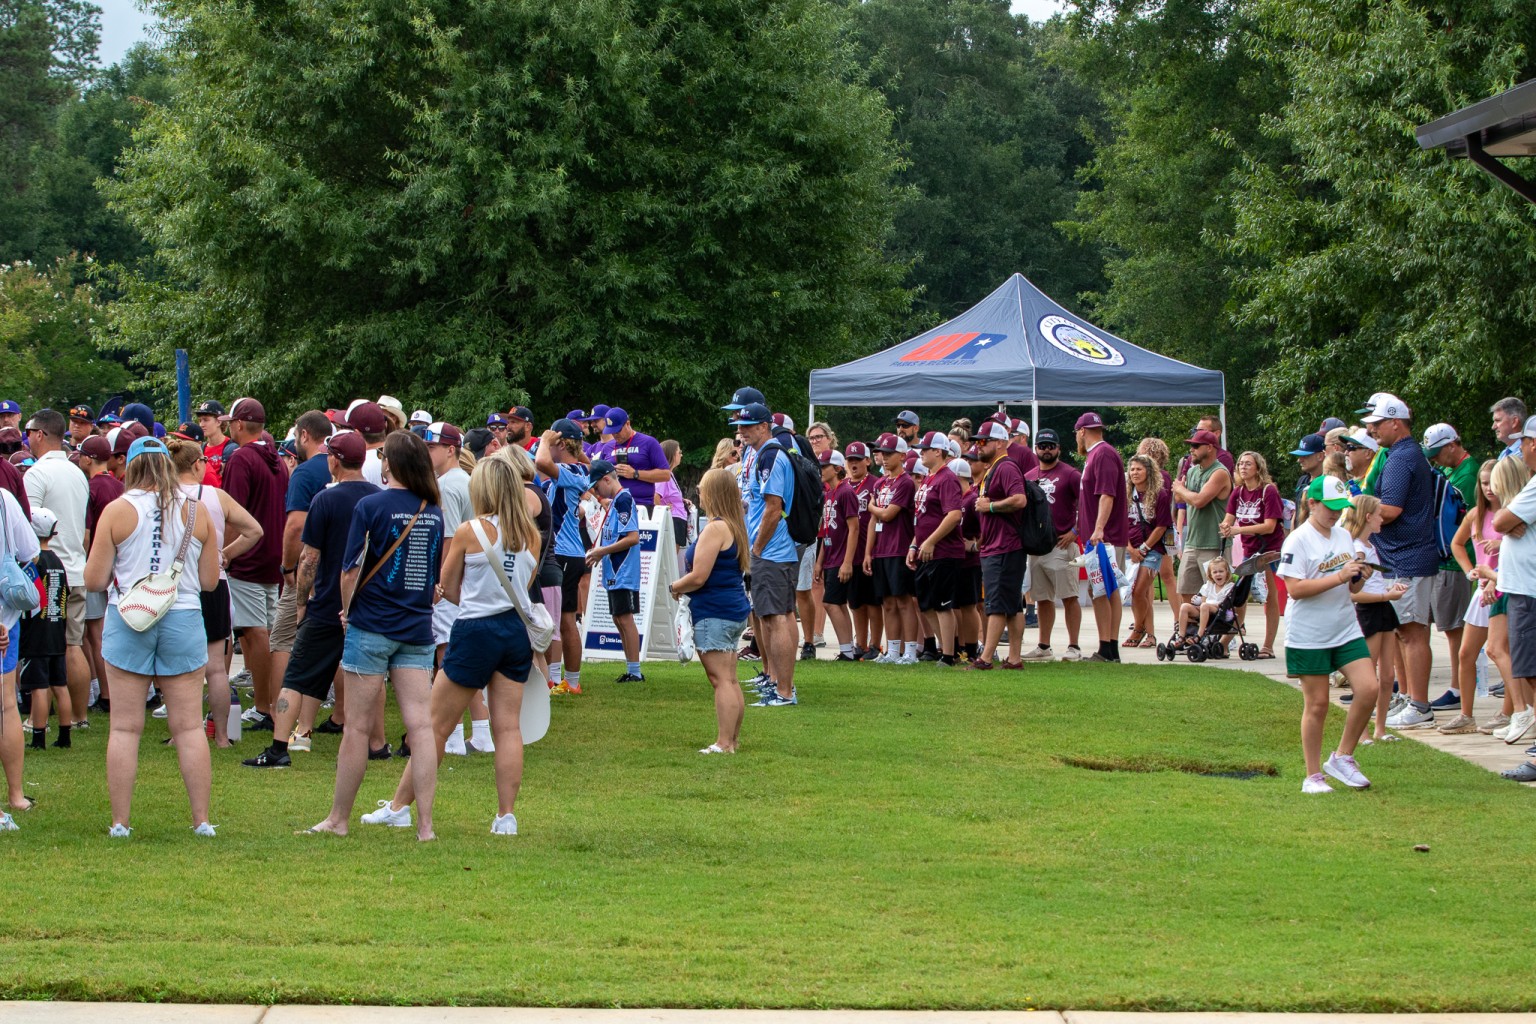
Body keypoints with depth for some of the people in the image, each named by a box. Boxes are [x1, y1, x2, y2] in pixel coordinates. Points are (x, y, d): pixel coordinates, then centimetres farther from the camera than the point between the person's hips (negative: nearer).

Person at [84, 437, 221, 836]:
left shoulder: (117, 511, -5)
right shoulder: (196, 511, 1)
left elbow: (94, 580, -4)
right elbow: (210, 580, 5)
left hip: (128, 620, -1)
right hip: (184, 619, 1)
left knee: (125, 727, 4)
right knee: (189, 726, 6)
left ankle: (121, 822, 3)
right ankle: (201, 819, 5)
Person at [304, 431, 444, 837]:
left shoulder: (370, 507, -9)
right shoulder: (434, 512, 5)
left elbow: (351, 571, -10)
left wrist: (347, 610, 7)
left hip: (372, 626, -4)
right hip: (418, 628, 4)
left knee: (357, 727, 4)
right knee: (420, 724, -1)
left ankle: (338, 819, 14)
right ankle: (425, 822, -5)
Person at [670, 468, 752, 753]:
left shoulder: (715, 529, -16)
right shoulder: (736, 527, 14)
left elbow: (698, 577, -20)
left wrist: (674, 588, -1)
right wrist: (683, 587, 17)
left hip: (714, 612, -10)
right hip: (735, 610, 10)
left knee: (721, 679, -10)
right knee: (730, 680, 13)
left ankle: (724, 743, -11)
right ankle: (734, 738, 17)